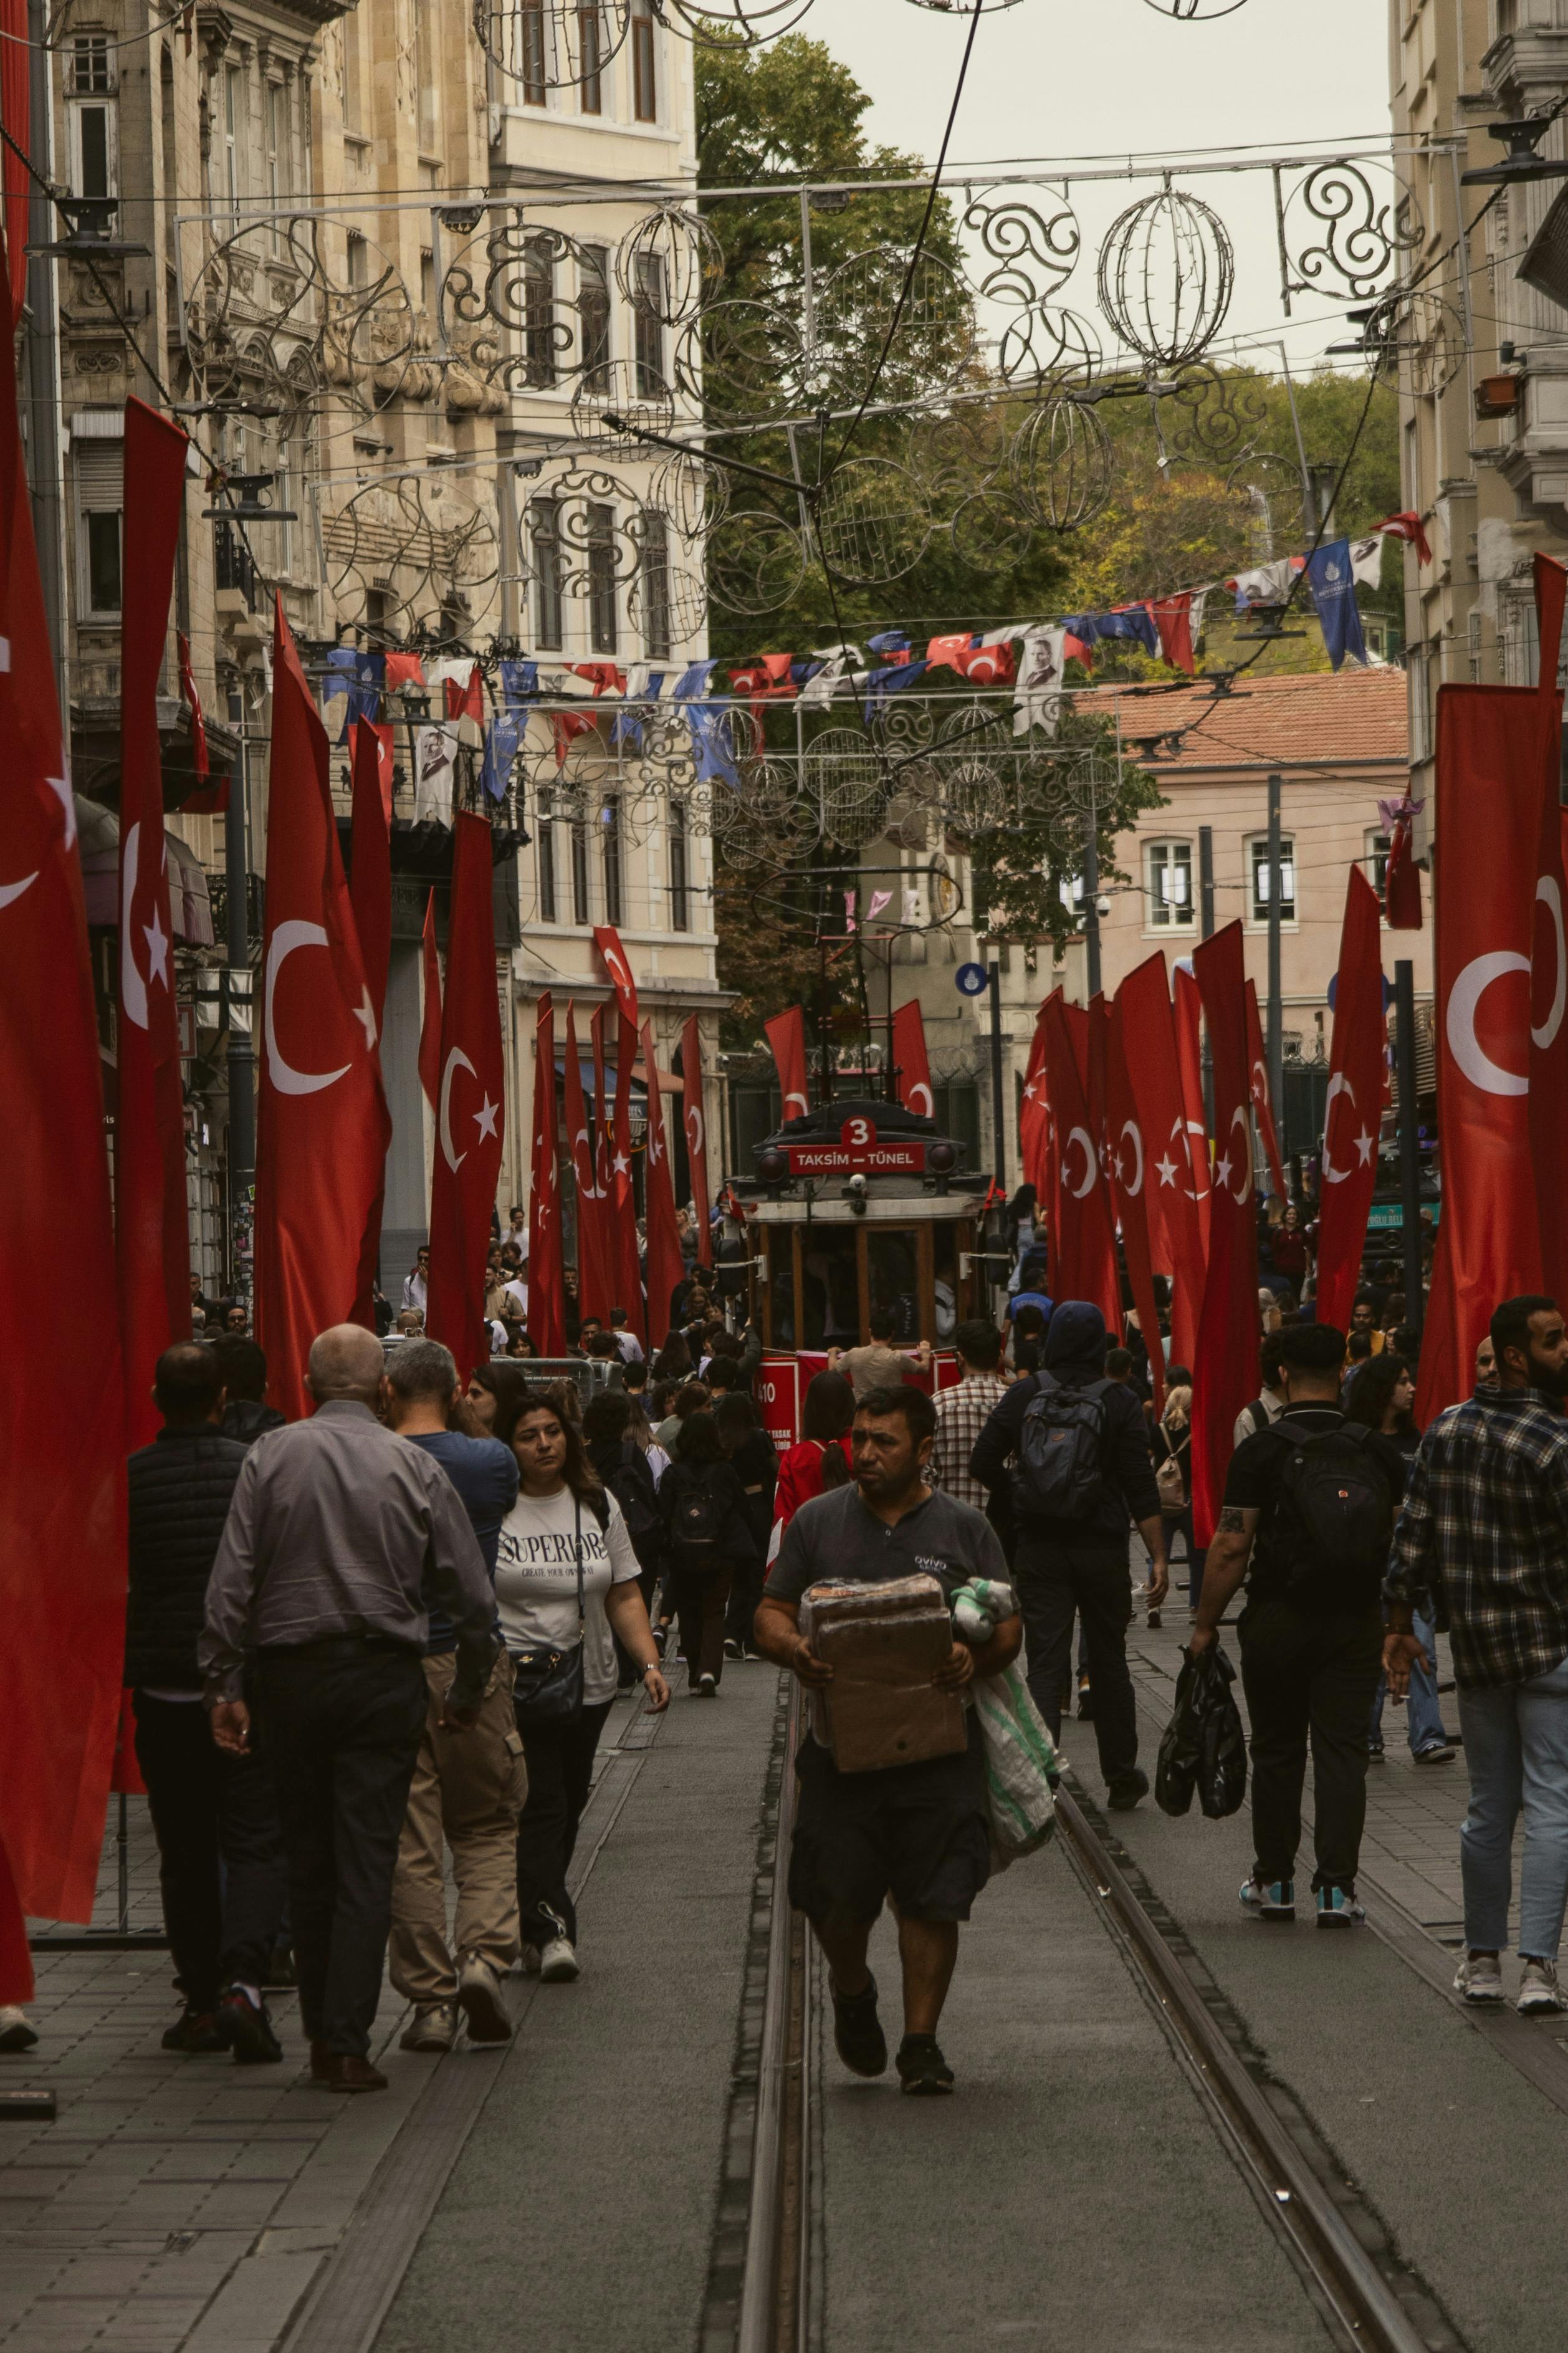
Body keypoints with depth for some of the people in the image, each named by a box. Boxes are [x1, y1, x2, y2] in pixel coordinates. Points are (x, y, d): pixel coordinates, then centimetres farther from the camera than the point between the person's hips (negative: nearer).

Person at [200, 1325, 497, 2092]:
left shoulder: (271, 1456, -1)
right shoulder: (416, 1468, 0)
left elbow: (230, 1582, -6)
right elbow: (473, 1596, 2)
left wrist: (225, 1685, -2)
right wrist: (468, 1692, 14)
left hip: (288, 1675, 1)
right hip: (384, 1677, -1)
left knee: (307, 1860, 12)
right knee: (366, 1863, -1)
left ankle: (322, 2036, 18)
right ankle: (348, 2043, -8)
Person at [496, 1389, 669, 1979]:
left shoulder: (599, 1507, 10)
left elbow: (624, 1597, 12)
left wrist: (650, 1663, 0)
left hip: (589, 1684, 5)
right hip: (513, 1685, -4)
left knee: (567, 1810, 7)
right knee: (538, 1809, -13)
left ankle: (531, 1926, 18)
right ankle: (549, 1928, -17)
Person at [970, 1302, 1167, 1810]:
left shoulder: (1024, 1395, -2)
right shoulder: (1118, 1403, -7)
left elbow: (983, 1462, -2)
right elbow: (1140, 1486, -9)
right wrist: (1158, 1558, -8)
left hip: (1039, 1548, 1)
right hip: (1102, 1547, -1)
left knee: (1045, 1663, 1)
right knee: (1108, 1662, 12)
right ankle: (1121, 1778, 22)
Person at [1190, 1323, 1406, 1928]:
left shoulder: (1261, 1452, -9)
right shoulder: (1379, 1452, 1)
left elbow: (1231, 1548, -11)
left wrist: (1206, 1625, -3)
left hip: (1278, 1621, -2)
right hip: (1355, 1622, 2)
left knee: (1277, 1753, 10)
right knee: (1342, 1752, 2)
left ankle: (1274, 1880, 16)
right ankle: (1336, 1886, -4)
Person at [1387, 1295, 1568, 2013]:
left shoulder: (1447, 1430, 4)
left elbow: (1413, 1535, 6)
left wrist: (1400, 1625, 12)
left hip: (1475, 1645, 6)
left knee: (1489, 1806, 14)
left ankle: (1481, 1960, 18)